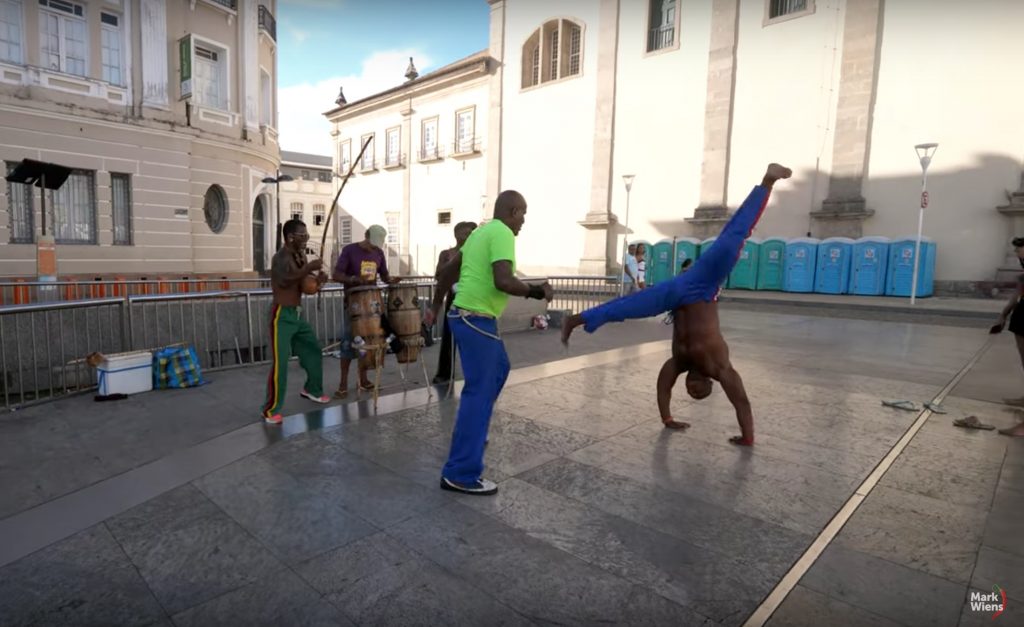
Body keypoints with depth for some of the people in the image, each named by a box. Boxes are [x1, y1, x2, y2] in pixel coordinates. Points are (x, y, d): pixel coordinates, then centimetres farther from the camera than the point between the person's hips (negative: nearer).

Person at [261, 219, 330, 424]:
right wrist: (309, 268, -32)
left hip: (297, 314, 9)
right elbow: (285, 280, -35)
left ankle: (312, 389, 37)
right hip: (282, 315, -9)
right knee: (280, 362, -9)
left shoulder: (301, 256, 10)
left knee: (313, 351, 17)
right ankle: (271, 409, 1)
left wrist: (317, 280, -4)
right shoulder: (281, 257, -16)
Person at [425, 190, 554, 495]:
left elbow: (448, 270, 20)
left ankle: (473, 430, 38)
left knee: (499, 369, 27)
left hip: (466, 316, 10)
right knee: (479, 392, -5)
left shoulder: (481, 231, 15)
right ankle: (460, 474, 2)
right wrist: (537, 291, -12)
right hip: (476, 321, -10)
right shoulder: (502, 234, -13)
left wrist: (436, 305, 28)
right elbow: (503, 281, -27)